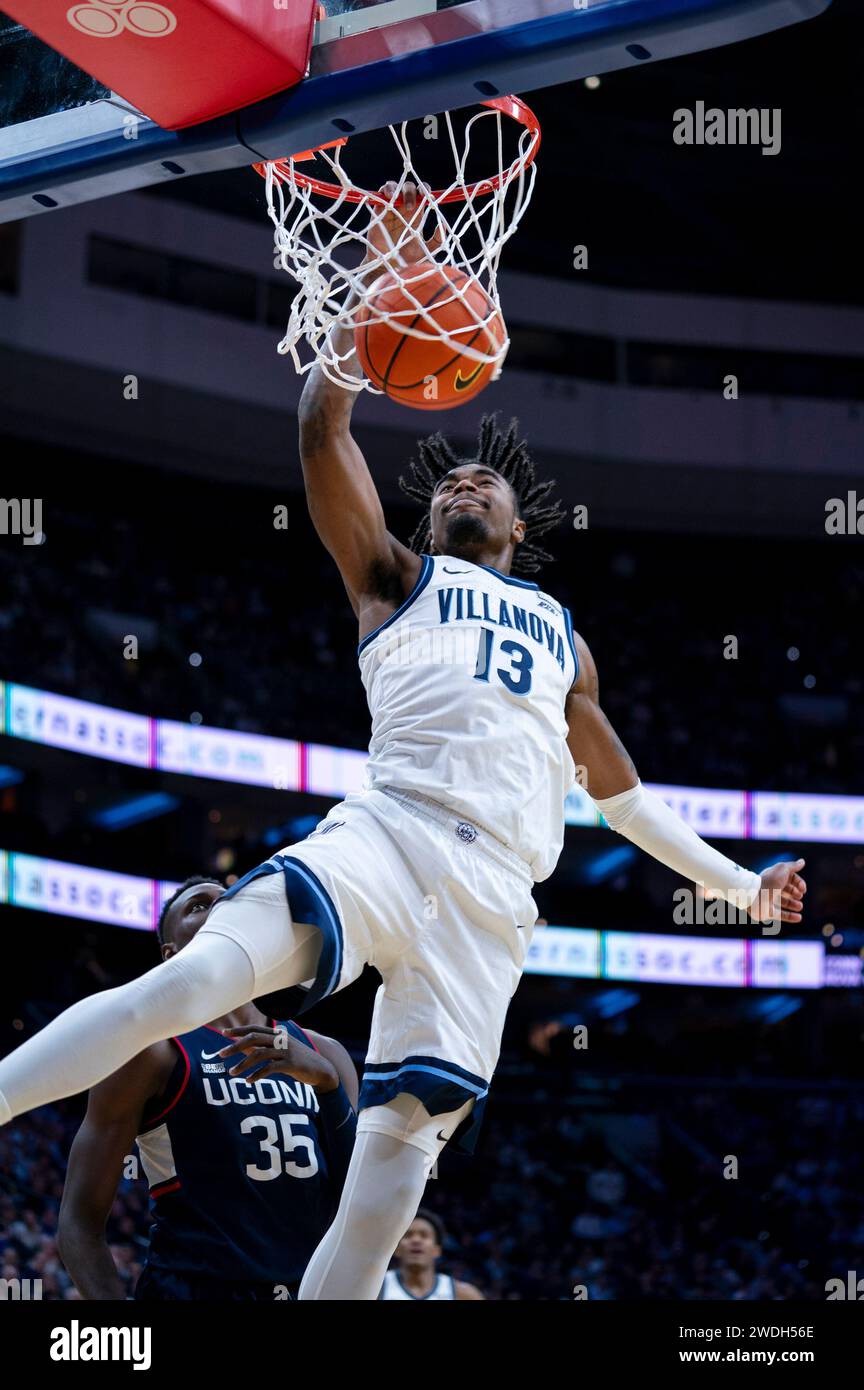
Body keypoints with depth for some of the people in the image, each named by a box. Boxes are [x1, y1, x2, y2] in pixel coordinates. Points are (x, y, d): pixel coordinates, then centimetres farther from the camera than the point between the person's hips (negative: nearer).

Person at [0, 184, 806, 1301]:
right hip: (391, 830, -3)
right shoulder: (396, 578, 22)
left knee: (406, 1139, -9)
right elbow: (323, 430, 9)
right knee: (203, 972, -29)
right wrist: (378, 276, 1)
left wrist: (738, 886, 44)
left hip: (493, 895, 3)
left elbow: (618, 789, 42)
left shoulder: (564, 637, 34)